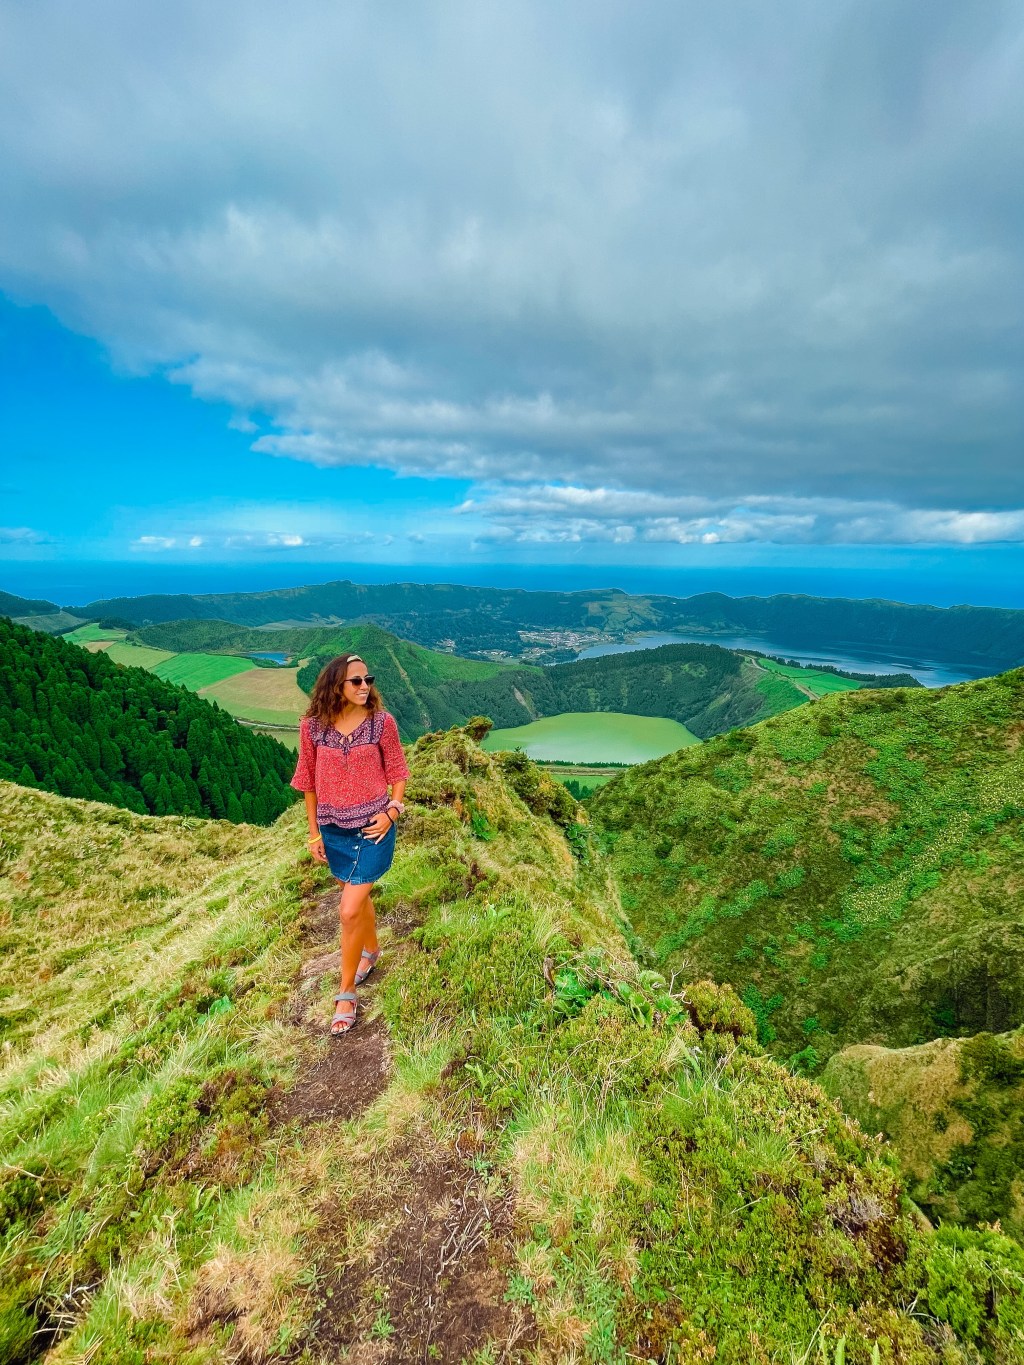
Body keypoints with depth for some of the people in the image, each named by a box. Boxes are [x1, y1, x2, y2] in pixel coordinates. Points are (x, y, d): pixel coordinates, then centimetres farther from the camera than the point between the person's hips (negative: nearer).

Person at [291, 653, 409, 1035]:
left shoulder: (382, 722, -13)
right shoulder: (313, 726, -9)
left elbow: (397, 773, -2)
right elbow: (309, 781, 2)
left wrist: (392, 811, -15)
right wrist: (314, 831, 5)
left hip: (372, 828, -3)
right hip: (334, 829, 3)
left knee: (349, 911, -2)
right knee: (358, 897, 23)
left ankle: (346, 994, 20)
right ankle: (371, 951, 52)